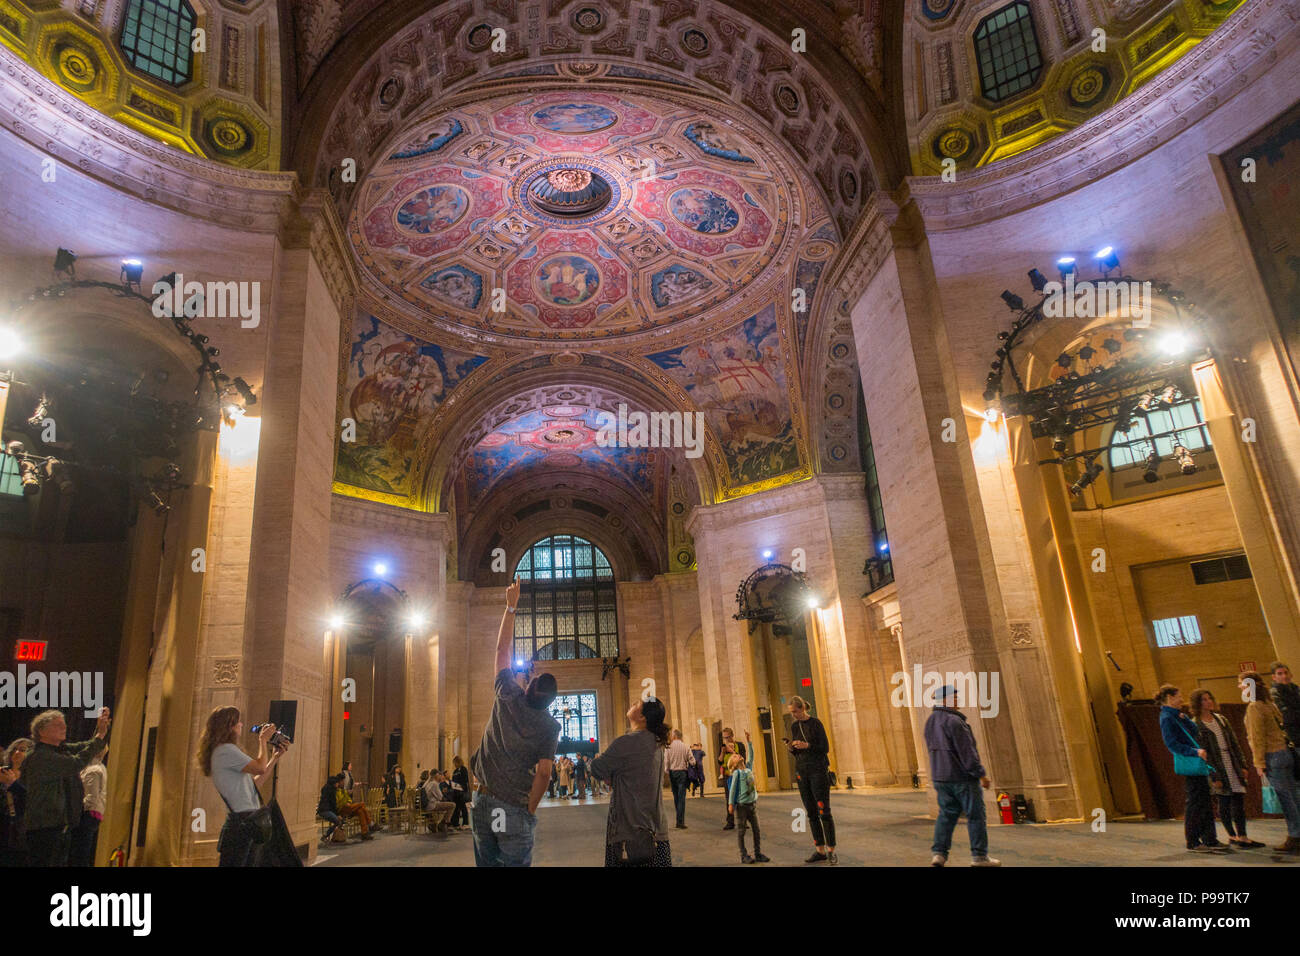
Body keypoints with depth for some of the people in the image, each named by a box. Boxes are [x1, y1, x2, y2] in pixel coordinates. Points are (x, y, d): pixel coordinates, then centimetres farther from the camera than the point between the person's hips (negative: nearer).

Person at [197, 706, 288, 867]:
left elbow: (254, 782, 22)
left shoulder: (223, 751, 20)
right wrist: (263, 740, -2)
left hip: (245, 822, 10)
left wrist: (274, 758, 19)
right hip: (243, 822, -10)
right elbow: (260, 768, -15)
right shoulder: (226, 750, -12)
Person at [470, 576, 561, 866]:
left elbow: (503, 648, 6)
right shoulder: (549, 727, -9)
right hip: (515, 809, -3)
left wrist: (511, 606, 11)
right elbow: (544, 772, -12)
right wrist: (530, 810, -1)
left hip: (483, 801, 4)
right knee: (517, 863, 3)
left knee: (487, 863, 14)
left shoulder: (508, 696, -3)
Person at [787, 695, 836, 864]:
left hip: (818, 769, -6)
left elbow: (825, 748, -8)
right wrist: (792, 748, -6)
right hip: (801, 771, 6)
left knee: (824, 811, -6)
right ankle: (820, 850, 9)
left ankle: (831, 851, 0)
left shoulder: (815, 723, -7)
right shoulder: (794, 725, 10)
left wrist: (808, 745, -22)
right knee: (811, 813, 5)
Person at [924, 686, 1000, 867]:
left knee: (946, 814, 10)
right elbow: (966, 751, -19)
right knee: (975, 814, 5)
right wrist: (981, 773, -12)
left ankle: (938, 853, 2)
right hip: (962, 776, -8)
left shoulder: (931, 721, 10)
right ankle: (979, 855, 12)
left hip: (940, 776, 8)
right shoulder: (954, 721, -18)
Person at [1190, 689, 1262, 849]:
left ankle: (1242, 836, 8)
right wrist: (1213, 777, -14)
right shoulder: (1195, 725, -10)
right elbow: (1203, 753, -12)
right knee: (1224, 803, 0)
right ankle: (1233, 835, 10)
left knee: (1239, 799, 1)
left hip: (1233, 765, 6)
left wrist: (1242, 765, 8)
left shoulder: (1220, 719, 10)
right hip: (1218, 769, -6)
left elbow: (1234, 743, 15)